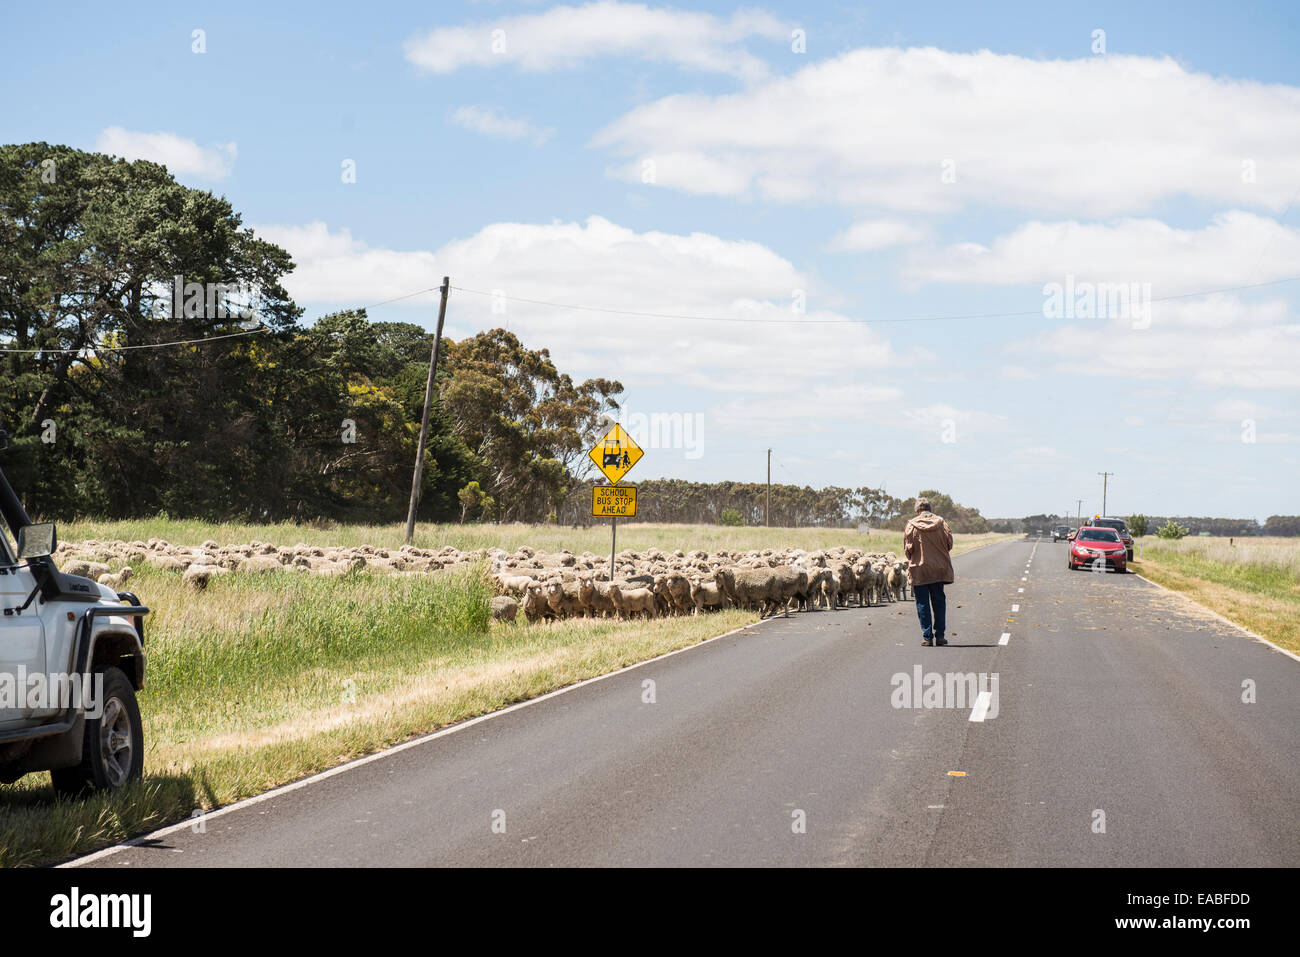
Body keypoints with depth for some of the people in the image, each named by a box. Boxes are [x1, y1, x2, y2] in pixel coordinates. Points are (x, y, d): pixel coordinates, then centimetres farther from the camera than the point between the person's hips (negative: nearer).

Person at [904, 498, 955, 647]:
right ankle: (939, 636, 12)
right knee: (939, 601, 12)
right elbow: (949, 544, 2)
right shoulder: (941, 523, -1)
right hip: (939, 569, 2)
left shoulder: (911, 526, -7)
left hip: (919, 570, -2)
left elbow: (908, 549, -7)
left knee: (923, 604, 3)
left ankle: (927, 636, 0)